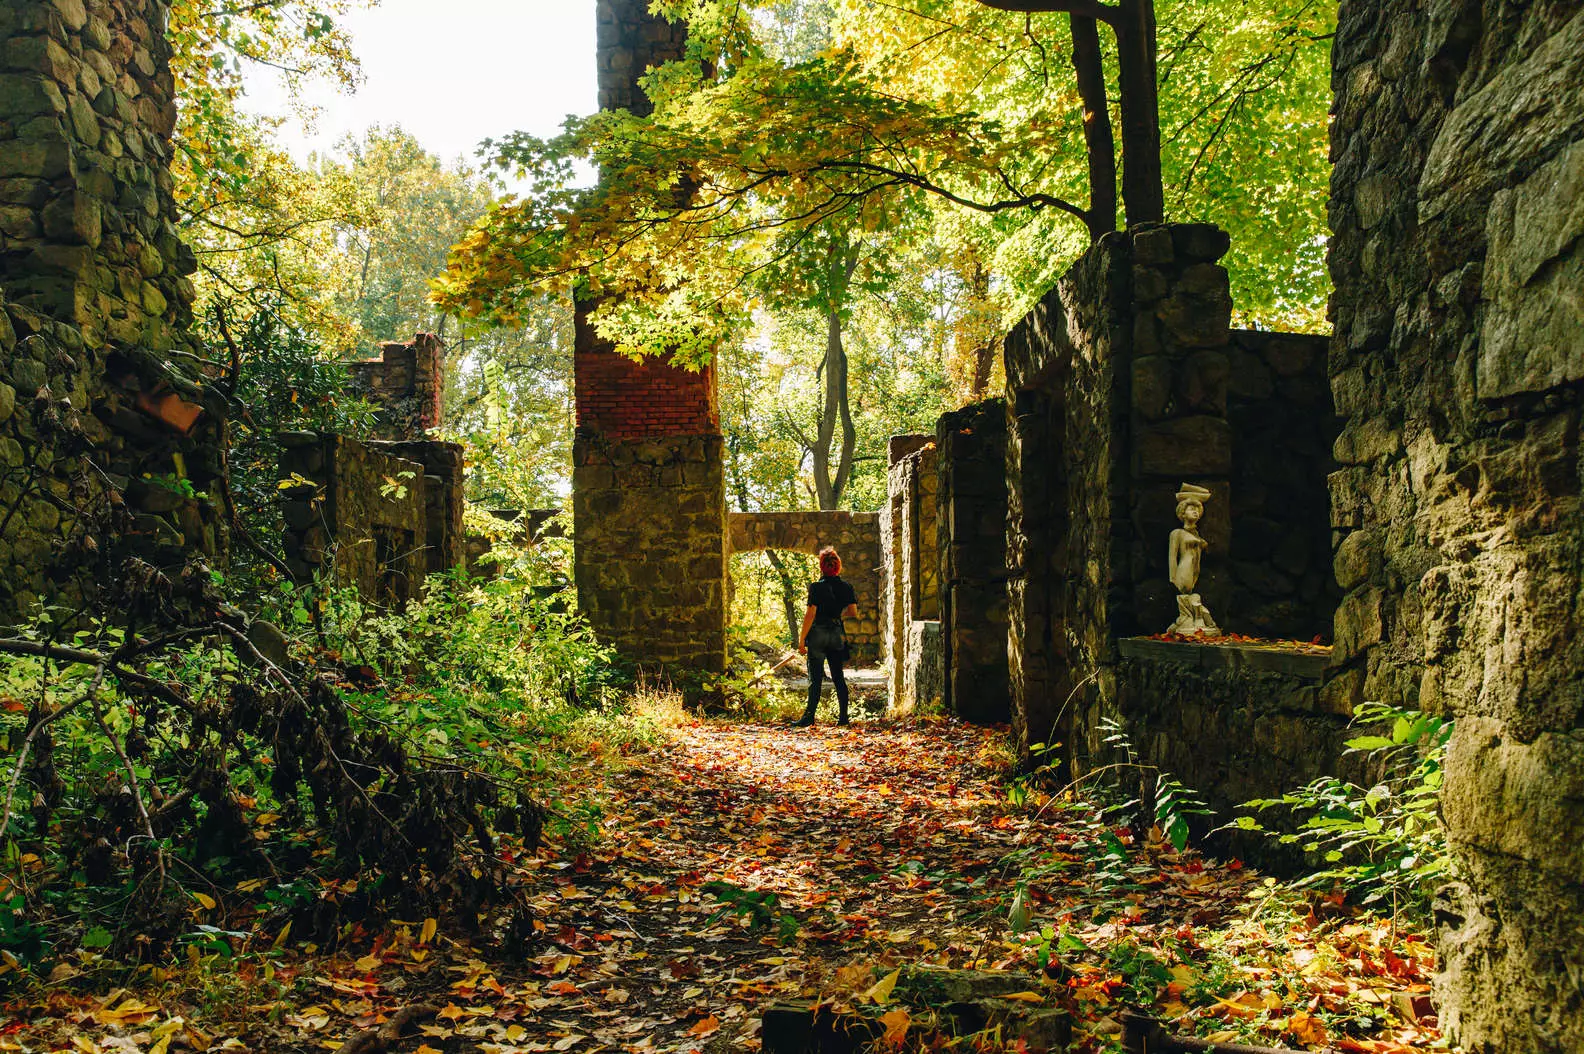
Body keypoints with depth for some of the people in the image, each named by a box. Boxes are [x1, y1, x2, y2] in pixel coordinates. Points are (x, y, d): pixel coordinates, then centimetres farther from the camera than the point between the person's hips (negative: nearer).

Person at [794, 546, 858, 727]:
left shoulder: (816, 587, -10)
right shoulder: (846, 588, 2)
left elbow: (810, 614, -13)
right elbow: (854, 613, 1)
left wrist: (802, 639, -9)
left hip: (818, 633, -4)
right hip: (837, 634, 4)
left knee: (815, 678, -2)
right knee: (838, 677, 11)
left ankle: (809, 716, -4)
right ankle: (843, 716, 12)